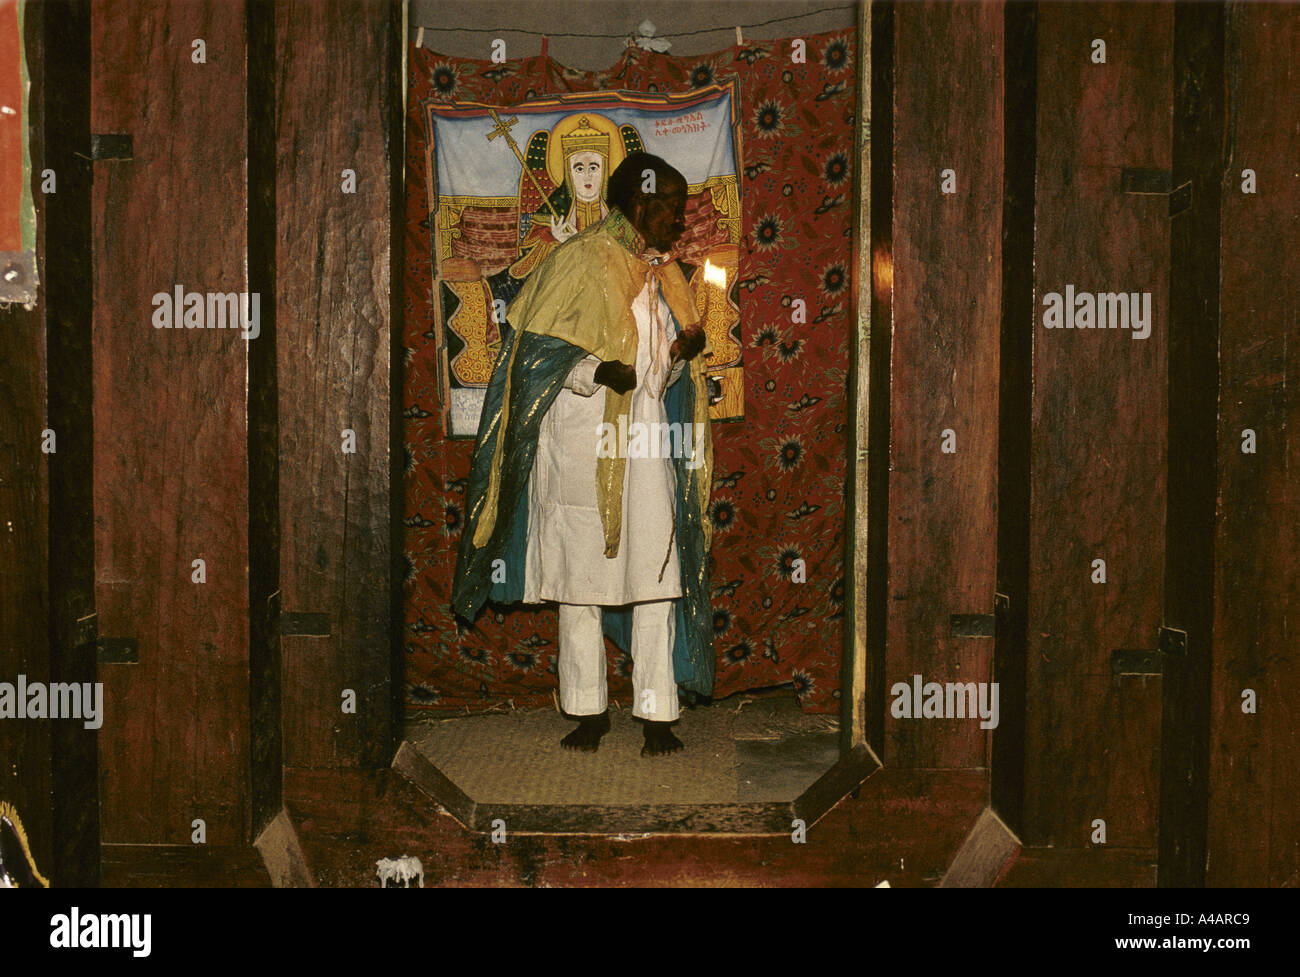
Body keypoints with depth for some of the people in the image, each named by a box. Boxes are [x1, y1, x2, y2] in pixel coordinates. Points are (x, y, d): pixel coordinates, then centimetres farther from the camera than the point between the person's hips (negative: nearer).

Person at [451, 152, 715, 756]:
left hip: (648, 441, 5)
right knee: (580, 574, 2)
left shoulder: (660, 270, 16)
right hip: (584, 440, -5)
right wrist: (597, 371, -22)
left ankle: (657, 715, 4)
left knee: (655, 578, -1)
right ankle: (589, 710, 14)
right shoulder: (580, 261, -4)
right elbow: (536, 345, -8)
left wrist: (689, 347, 1)